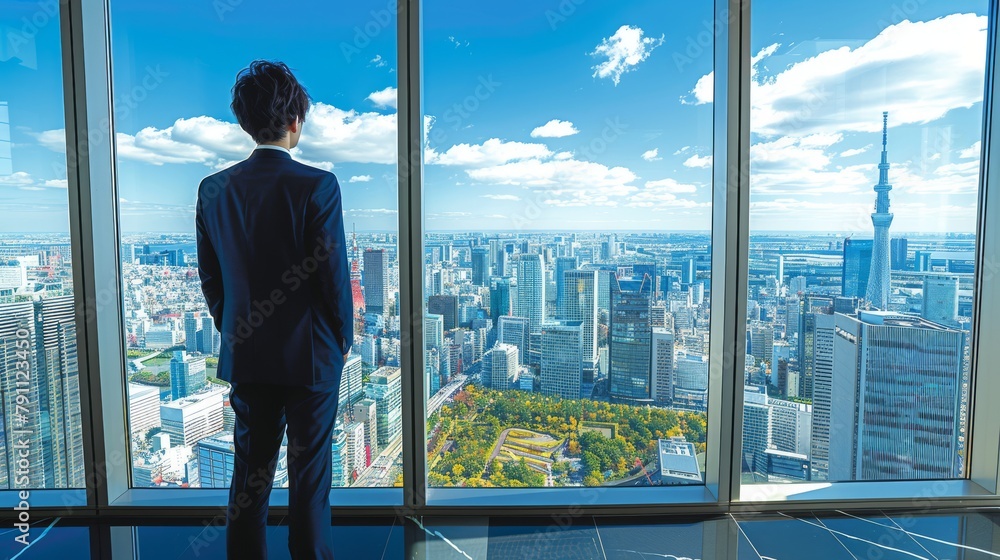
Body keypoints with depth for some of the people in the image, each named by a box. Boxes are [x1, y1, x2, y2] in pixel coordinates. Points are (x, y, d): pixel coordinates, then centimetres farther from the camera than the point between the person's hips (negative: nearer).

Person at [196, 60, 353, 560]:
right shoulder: (318, 186, -17)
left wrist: (235, 333, 17)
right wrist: (345, 337, 1)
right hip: (311, 354, -4)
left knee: (249, 471, 18)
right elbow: (334, 274, -15)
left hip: (245, 354, 5)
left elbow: (209, 279, 5)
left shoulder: (213, 189, -1)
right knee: (309, 474, 11)